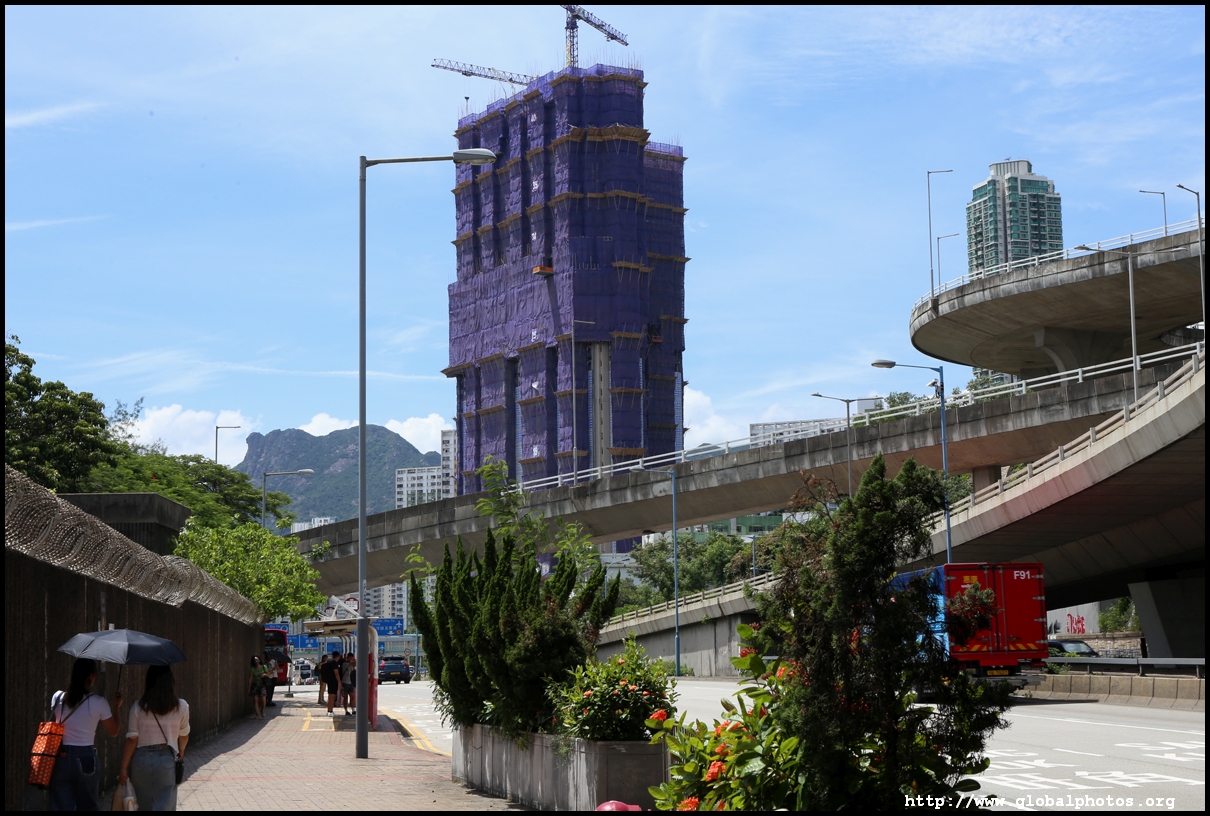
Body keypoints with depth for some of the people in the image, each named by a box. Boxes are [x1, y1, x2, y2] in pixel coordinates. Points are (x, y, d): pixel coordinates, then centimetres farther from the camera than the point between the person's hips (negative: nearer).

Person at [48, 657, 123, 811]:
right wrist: (116, 707, 16)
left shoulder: (57, 698, 0)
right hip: (86, 759, -2)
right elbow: (113, 732, 2)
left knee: (61, 806, 4)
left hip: (61, 758, 2)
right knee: (89, 807, 12)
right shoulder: (98, 702, -7)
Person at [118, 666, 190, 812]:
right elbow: (184, 734, 13)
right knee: (164, 806, -1)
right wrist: (181, 751, 34)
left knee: (144, 806, 18)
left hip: (141, 759, 2)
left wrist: (124, 767, 1)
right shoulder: (181, 707, -2)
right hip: (166, 760, -1)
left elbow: (132, 739, -5)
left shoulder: (138, 707, -4)